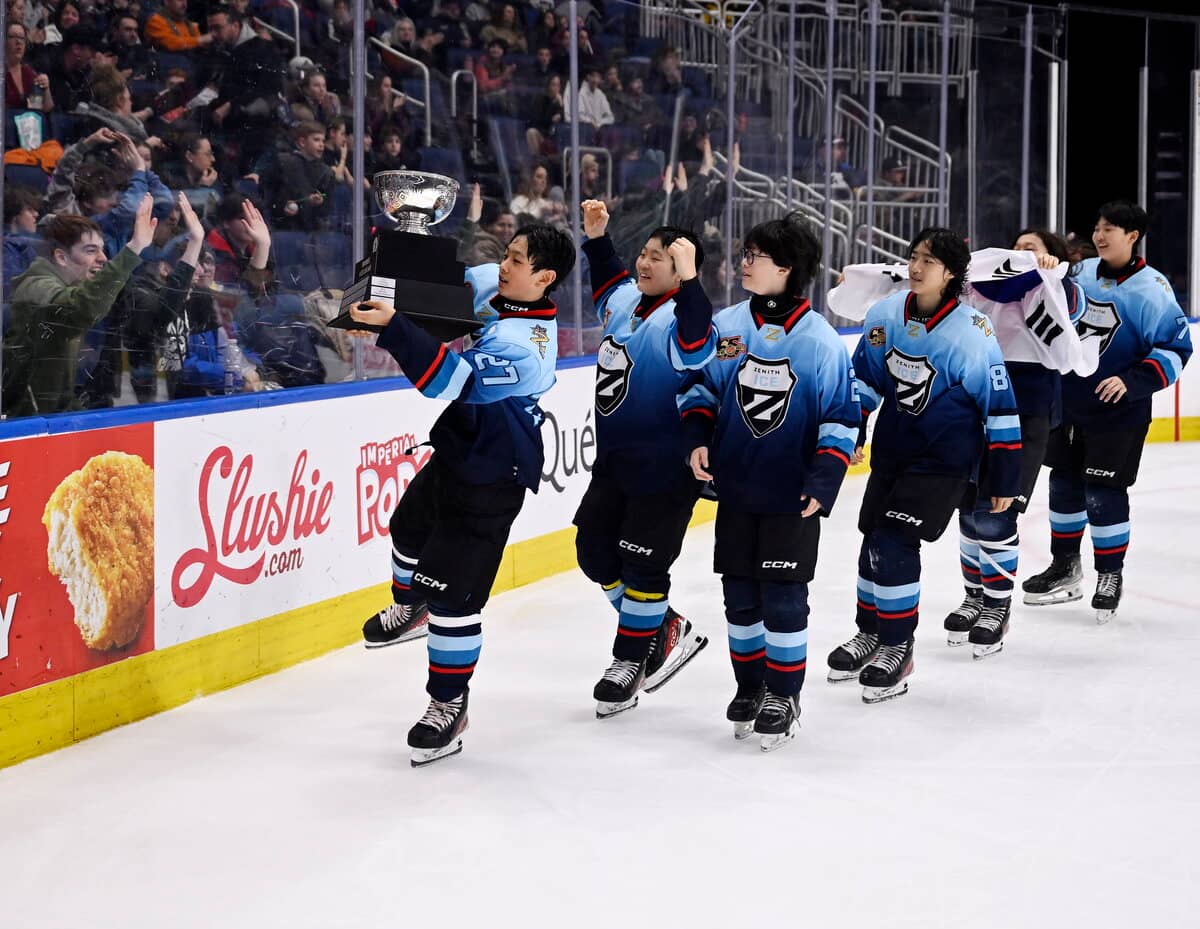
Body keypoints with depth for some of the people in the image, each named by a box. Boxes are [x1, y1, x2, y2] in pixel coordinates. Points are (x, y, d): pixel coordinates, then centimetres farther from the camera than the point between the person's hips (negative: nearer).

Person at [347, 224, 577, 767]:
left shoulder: (523, 343, -32)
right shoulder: (501, 298, -3)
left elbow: (453, 379, -42)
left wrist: (392, 326, -46)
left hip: (491, 477, -10)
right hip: (458, 451, 10)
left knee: (453, 594, -7)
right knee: (411, 528, 32)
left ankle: (449, 706, 8)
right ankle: (409, 605, 62)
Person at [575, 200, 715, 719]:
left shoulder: (676, 317, -19)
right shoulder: (625, 300, 5)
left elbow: (696, 343, -41)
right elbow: (608, 280, 28)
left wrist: (687, 277, -43)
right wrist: (597, 236, 14)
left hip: (664, 470, -9)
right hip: (614, 461, 9)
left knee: (642, 564, -1)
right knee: (595, 552, 13)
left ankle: (631, 662, 16)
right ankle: (667, 629, 28)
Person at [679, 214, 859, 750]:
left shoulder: (820, 341, -9)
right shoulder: (726, 326, 0)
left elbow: (842, 417, -5)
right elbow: (701, 386, 11)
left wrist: (824, 478, -13)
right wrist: (697, 438, -5)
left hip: (791, 496, -4)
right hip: (734, 489, 4)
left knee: (783, 597, 0)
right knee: (740, 595, 11)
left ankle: (783, 696, 14)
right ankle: (749, 686, 27)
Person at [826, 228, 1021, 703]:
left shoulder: (971, 335, -21)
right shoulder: (886, 315, -7)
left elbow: (1000, 408, -15)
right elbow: (865, 376, 9)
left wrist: (1004, 479, -11)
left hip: (944, 458, -5)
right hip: (893, 446, 6)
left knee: (894, 543, -13)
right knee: (873, 539, 10)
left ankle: (897, 648, 4)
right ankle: (869, 633, 32)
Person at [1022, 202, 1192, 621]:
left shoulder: (1151, 288, -15)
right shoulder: (1082, 273, 2)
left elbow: (1175, 348, -16)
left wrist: (1133, 381, -26)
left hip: (1117, 413, -6)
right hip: (1068, 403, 6)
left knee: (1102, 494, -4)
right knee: (1064, 485, 13)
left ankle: (1110, 577, 14)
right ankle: (1065, 570, 29)